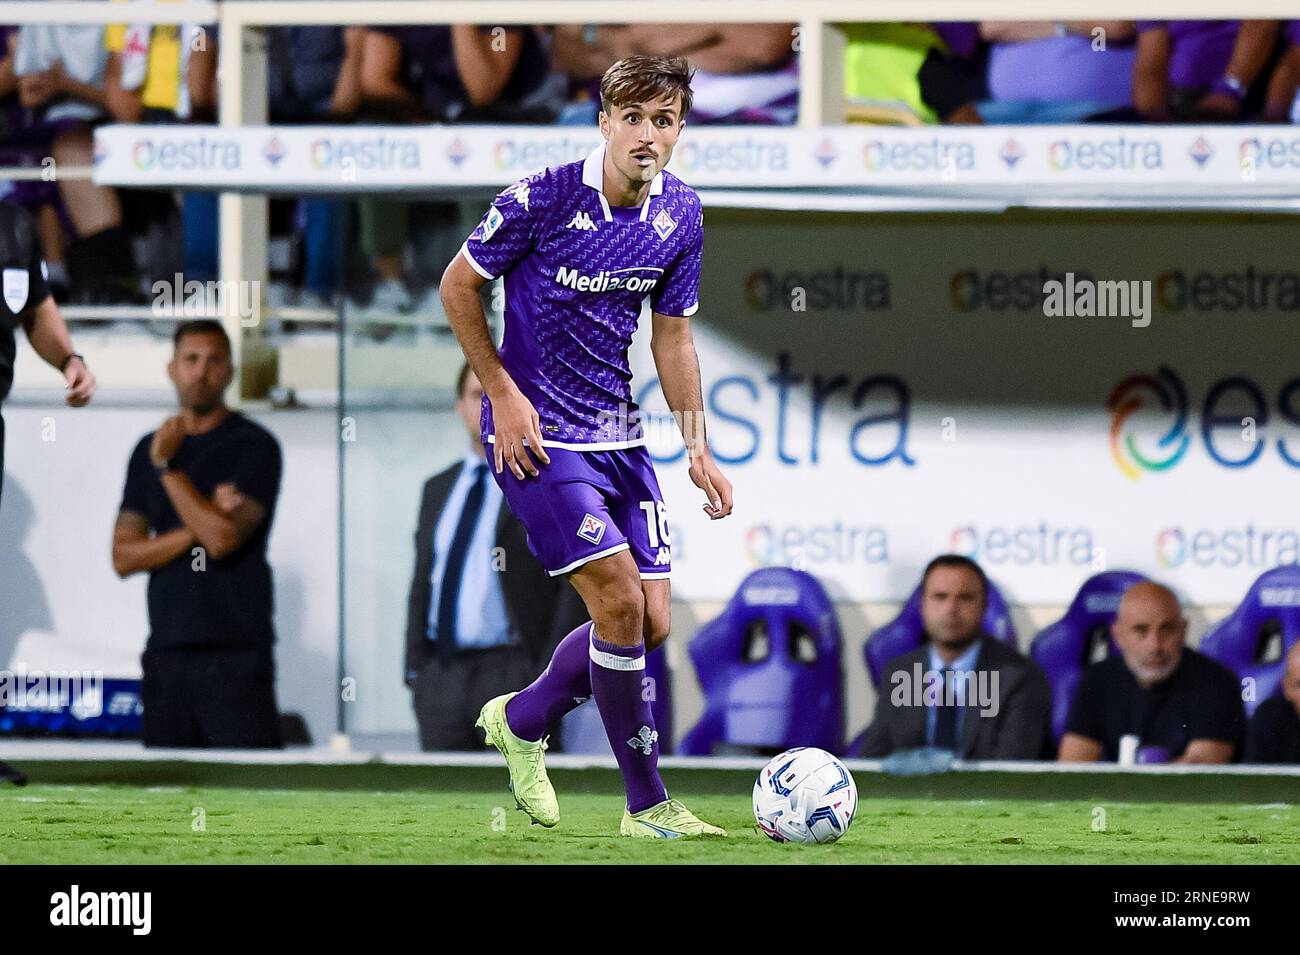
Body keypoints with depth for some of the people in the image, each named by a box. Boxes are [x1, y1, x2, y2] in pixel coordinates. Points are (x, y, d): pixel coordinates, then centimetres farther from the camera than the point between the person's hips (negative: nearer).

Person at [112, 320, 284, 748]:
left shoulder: (254, 446, 0)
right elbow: (124, 557, 7)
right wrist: (201, 527, -8)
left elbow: (224, 537, -13)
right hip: (167, 652, 5)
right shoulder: (148, 450, 15)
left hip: (236, 652, -5)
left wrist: (166, 466, -6)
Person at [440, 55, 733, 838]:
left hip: (619, 435, 7)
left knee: (650, 624, 3)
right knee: (619, 599, -16)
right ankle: (648, 804, -5)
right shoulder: (544, 199, -17)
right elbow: (459, 285, -4)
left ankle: (522, 722, 29)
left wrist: (699, 449, 7)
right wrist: (504, 393, -10)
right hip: (538, 434, -7)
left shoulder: (680, 213, 1)